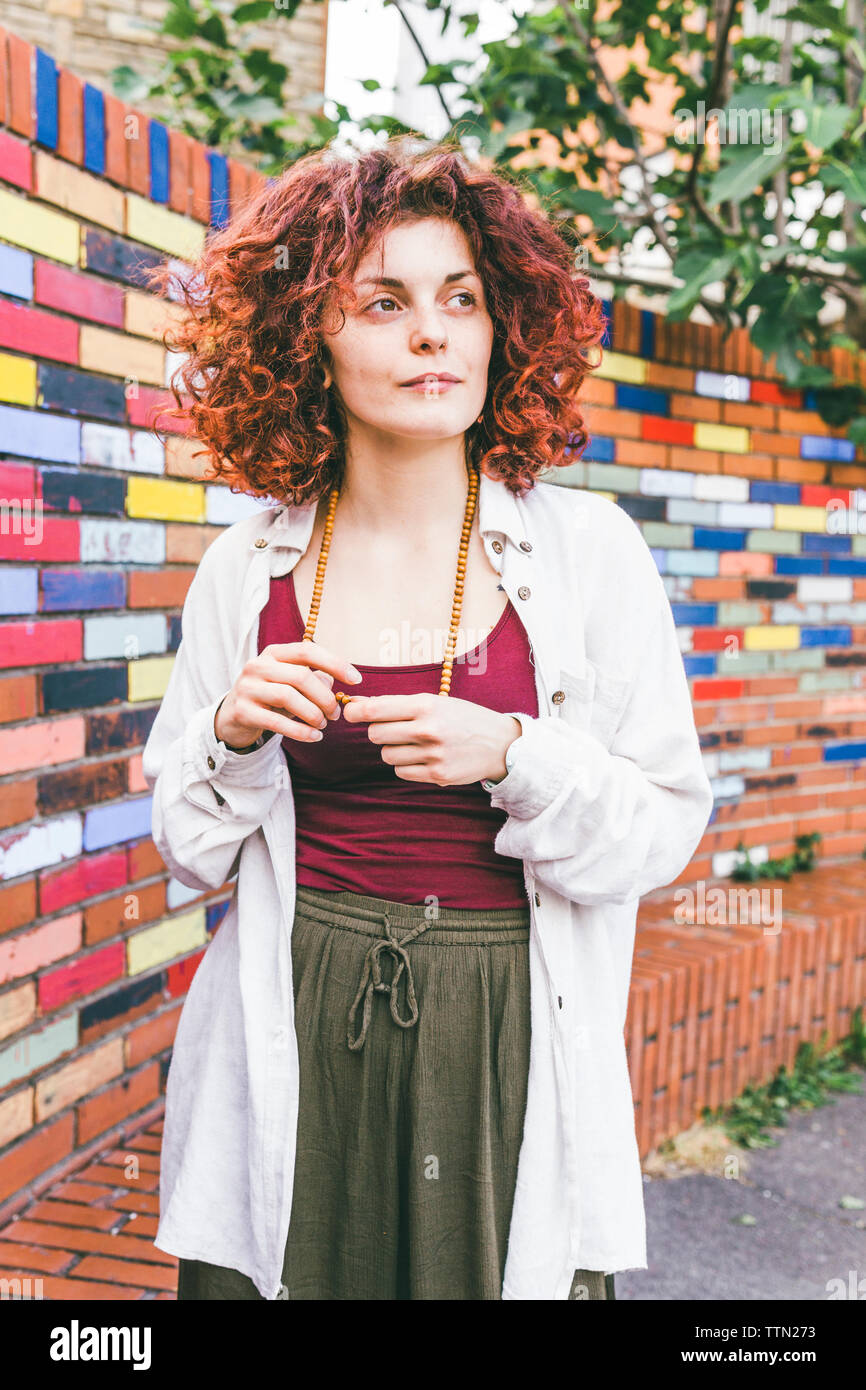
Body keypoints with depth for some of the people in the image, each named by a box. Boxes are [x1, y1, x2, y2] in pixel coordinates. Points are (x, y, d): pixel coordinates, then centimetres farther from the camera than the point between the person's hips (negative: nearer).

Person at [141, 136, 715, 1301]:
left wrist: (514, 754, -20)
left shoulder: (586, 551, -5)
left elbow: (667, 829, -4)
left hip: (508, 1027, -1)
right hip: (295, 1037, 2)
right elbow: (191, 848, 7)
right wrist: (238, 738, -12)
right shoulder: (249, 569, 0)